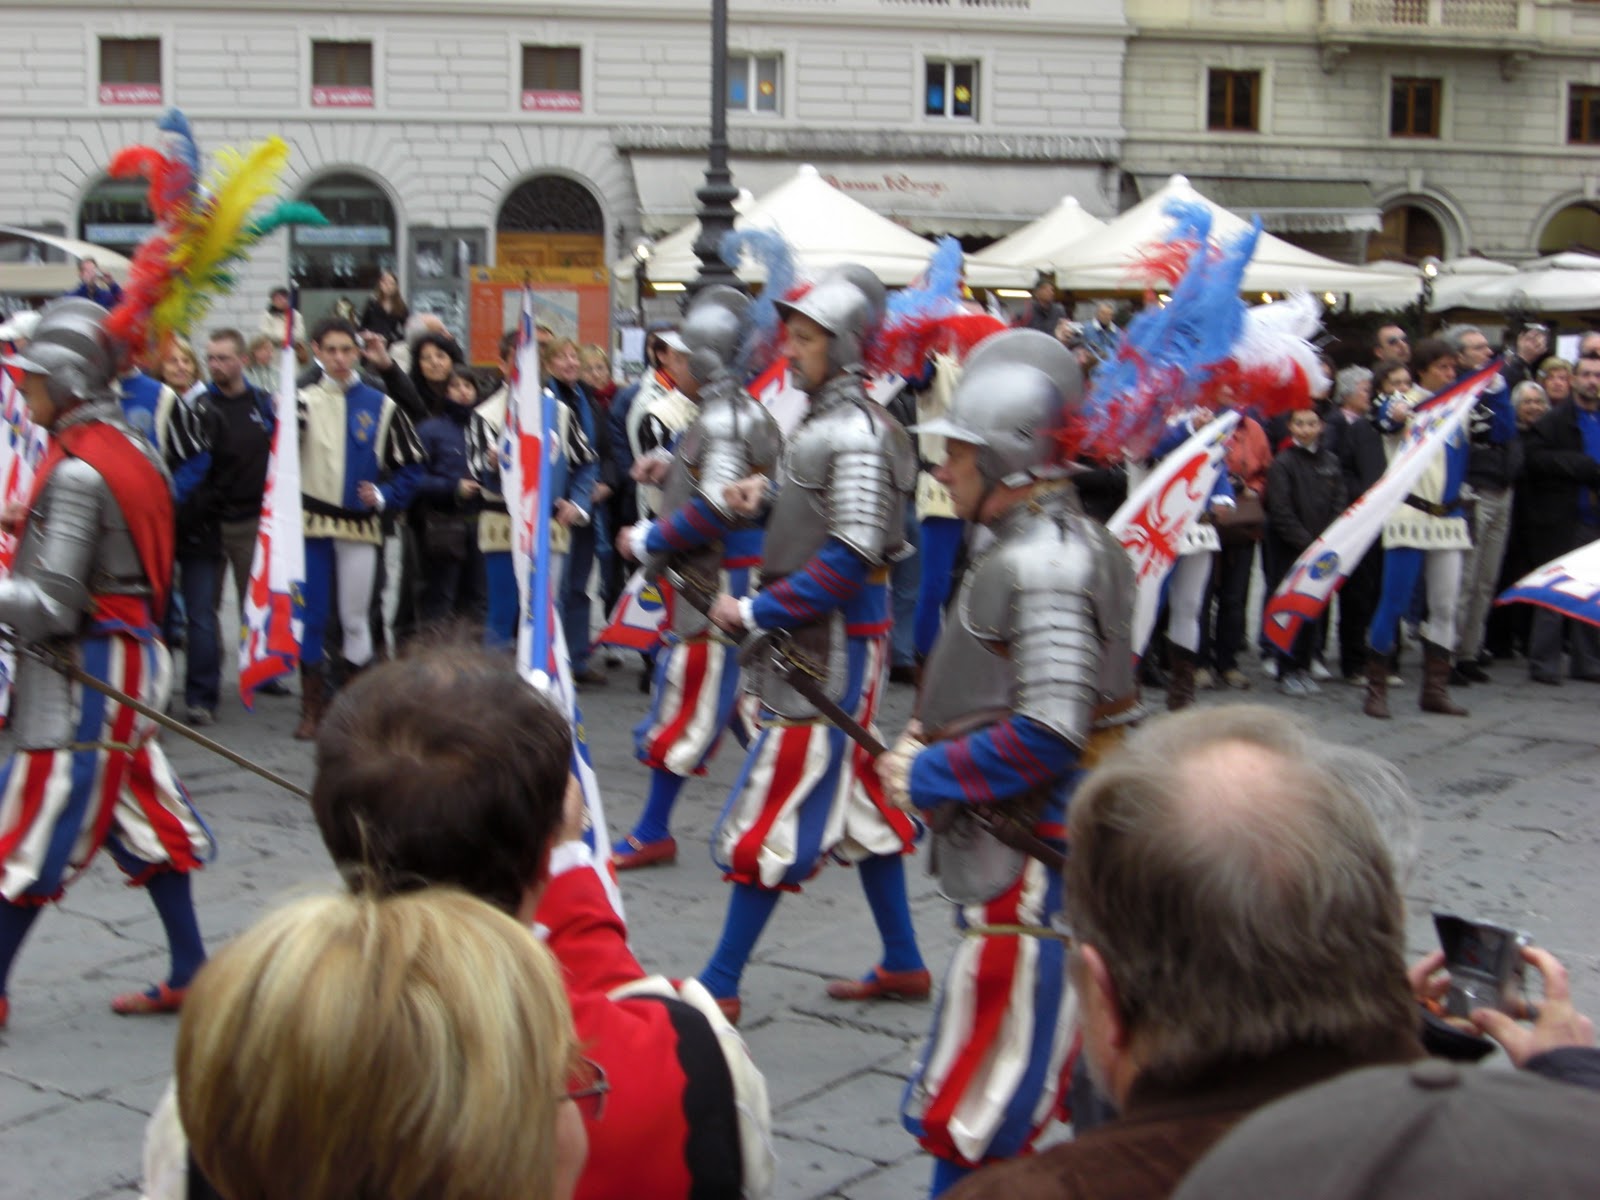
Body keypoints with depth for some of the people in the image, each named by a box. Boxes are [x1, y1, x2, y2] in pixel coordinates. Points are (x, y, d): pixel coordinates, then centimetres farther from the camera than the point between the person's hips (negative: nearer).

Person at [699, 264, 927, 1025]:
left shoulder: (856, 432, -19)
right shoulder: (824, 418, 10)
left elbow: (851, 558, -24)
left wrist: (755, 613, -22)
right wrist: (765, 494, 3)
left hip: (833, 641, -10)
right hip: (812, 637, 10)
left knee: (774, 810, -4)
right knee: (859, 797, 16)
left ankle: (719, 985, 4)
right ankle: (903, 964, 27)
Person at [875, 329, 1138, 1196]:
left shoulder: (1040, 562, -18)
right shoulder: (1064, 542, 13)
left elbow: (1050, 733, -25)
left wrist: (930, 775, -14)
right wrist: (933, 732, 9)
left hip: (1034, 874, -10)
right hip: (1039, 858, 10)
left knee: (973, 1120, -2)